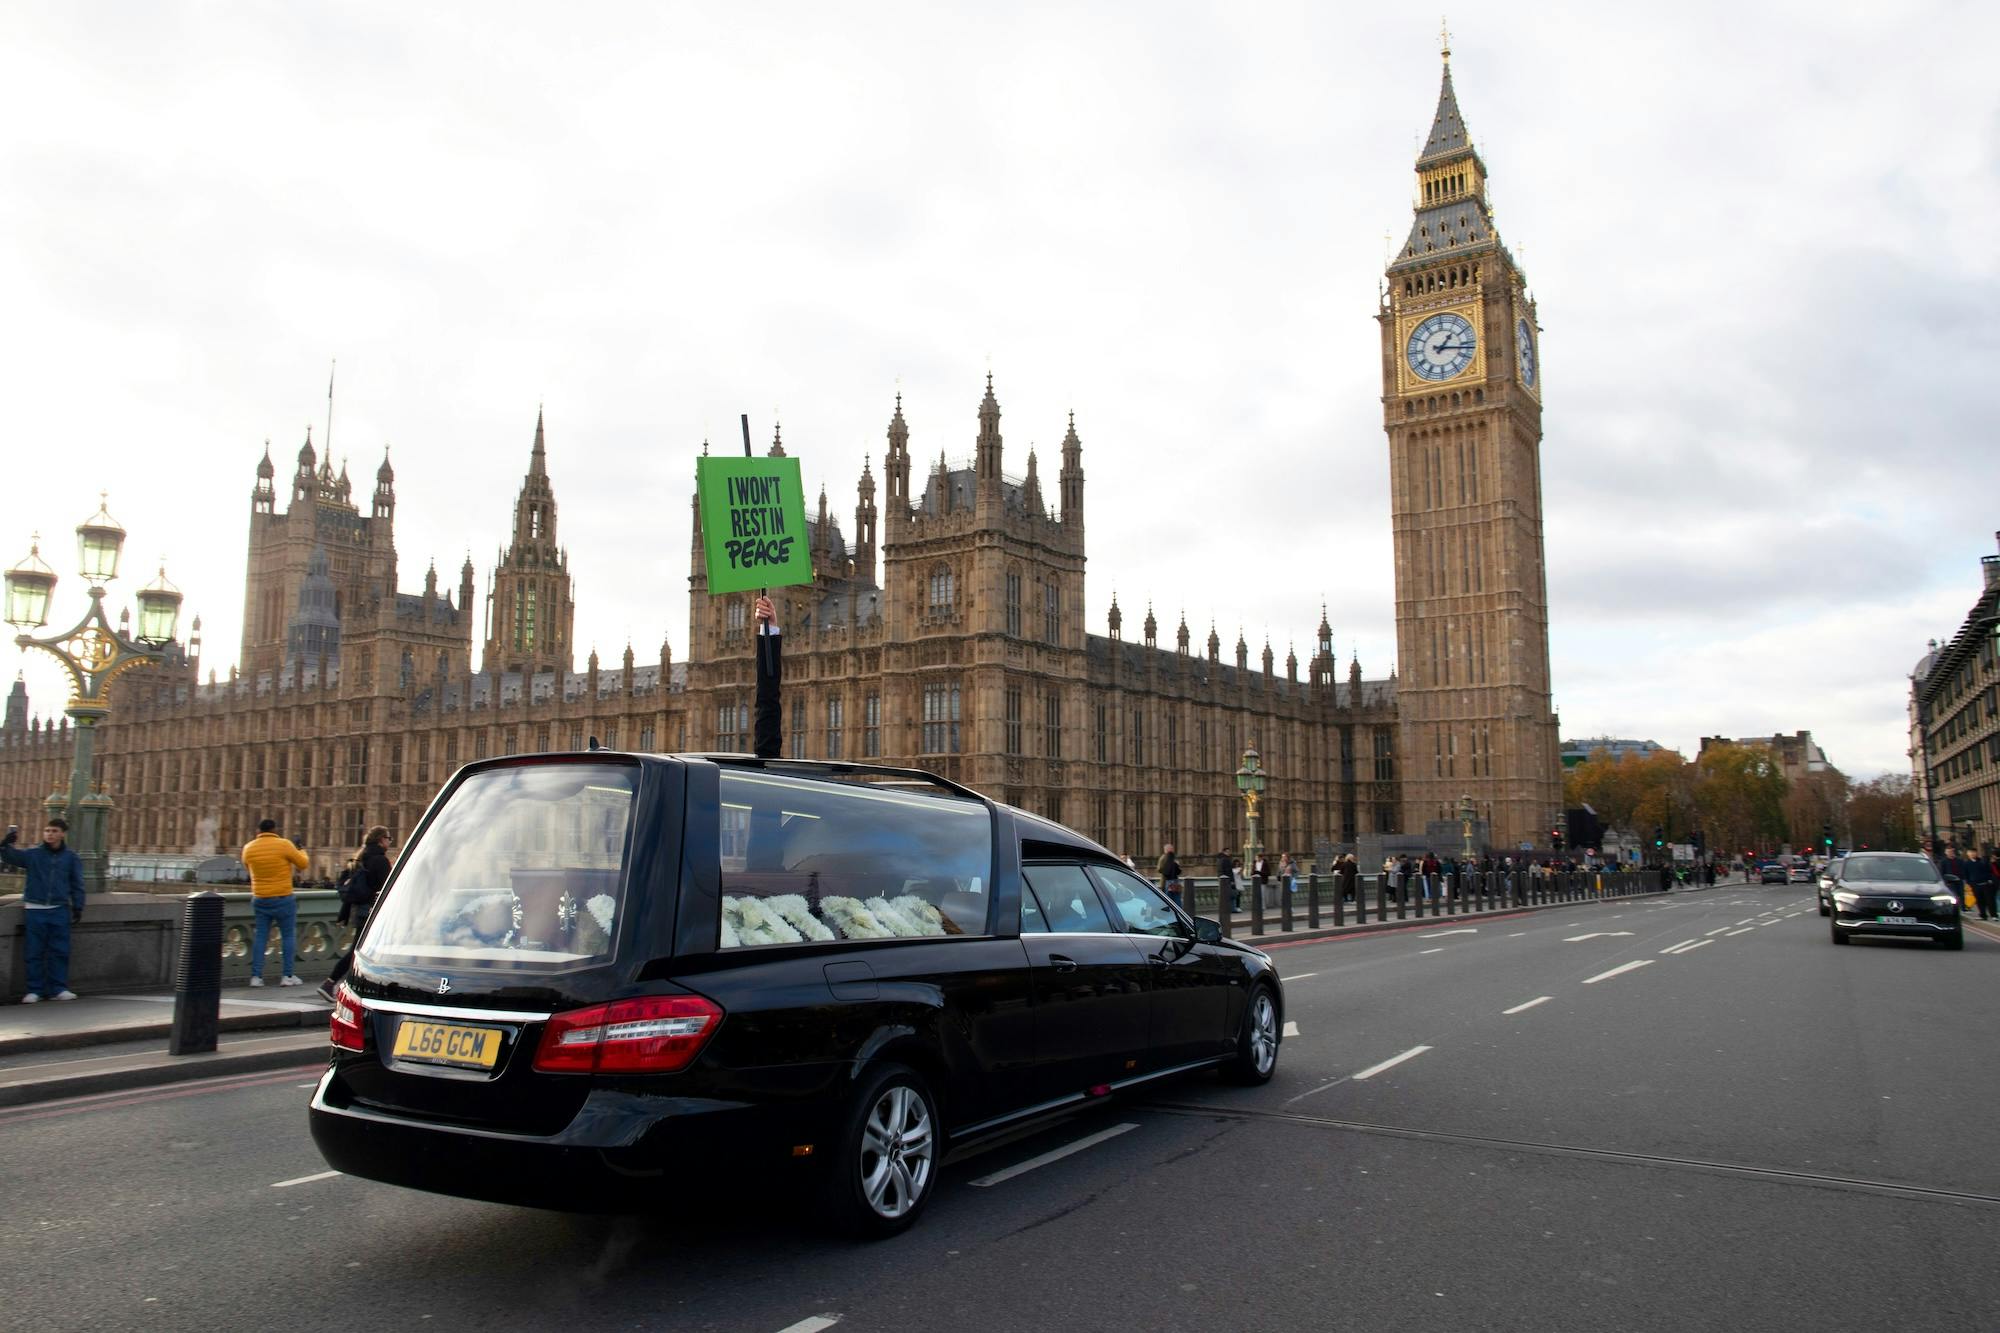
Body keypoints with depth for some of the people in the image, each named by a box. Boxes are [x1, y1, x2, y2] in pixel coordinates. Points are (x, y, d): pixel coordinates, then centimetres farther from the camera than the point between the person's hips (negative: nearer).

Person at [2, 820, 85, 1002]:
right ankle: (34, 990, 9)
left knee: (59, 951, 2)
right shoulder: (33, 854, 4)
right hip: (34, 910, 0)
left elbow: (77, 885, 8)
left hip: (60, 910, 0)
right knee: (35, 952, 3)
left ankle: (58, 989, 8)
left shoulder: (71, 858, 6)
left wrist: (77, 907, 3)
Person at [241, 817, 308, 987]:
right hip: (283, 899, -4)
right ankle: (287, 976, 3)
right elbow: (303, 864, -4)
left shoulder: (248, 848, 1)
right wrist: (302, 852, 16)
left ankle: (256, 976, 6)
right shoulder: (284, 845, -13)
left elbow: (248, 868, 18)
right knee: (288, 936, 5)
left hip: (259, 899, 4)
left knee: (260, 937, 9)